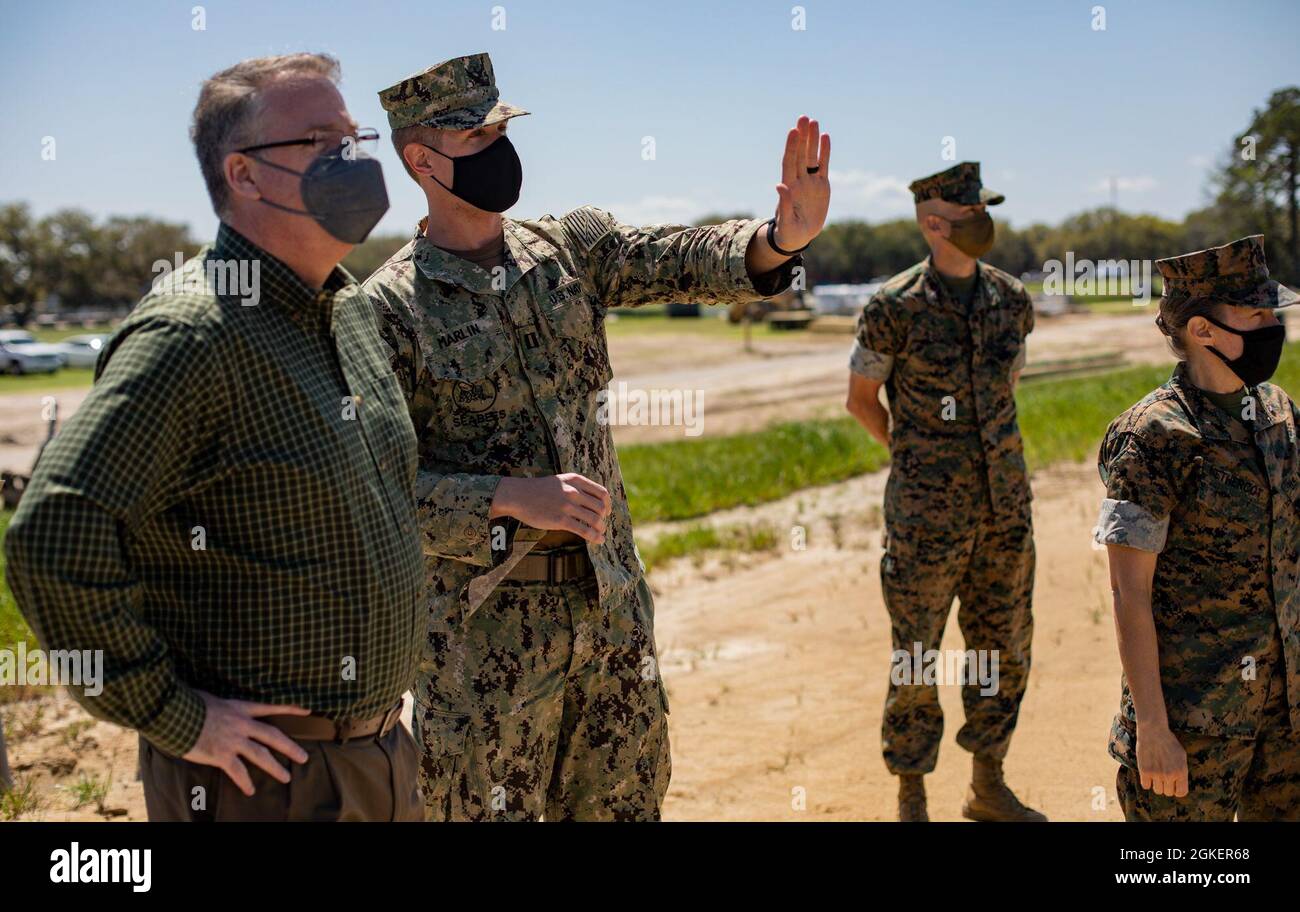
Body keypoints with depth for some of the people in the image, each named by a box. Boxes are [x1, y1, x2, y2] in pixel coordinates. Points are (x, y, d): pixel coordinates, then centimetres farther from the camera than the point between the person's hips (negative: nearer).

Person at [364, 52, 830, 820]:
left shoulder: (571, 248, 5)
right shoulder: (388, 310, -10)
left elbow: (687, 259, -9)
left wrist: (783, 236, -30)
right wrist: (513, 498, -25)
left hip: (614, 603, 5)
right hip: (486, 623, -5)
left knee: (627, 800, 18)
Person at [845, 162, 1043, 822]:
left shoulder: (1011, 301, 5)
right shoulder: (894, 308, -10)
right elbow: (860, 399, 2)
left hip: (1004, 506, 5)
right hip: (927, 514, -5)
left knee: (1005, 650, 13)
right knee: (917, 659, 4)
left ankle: (988, 787, 30)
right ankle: (911, 799, 19)